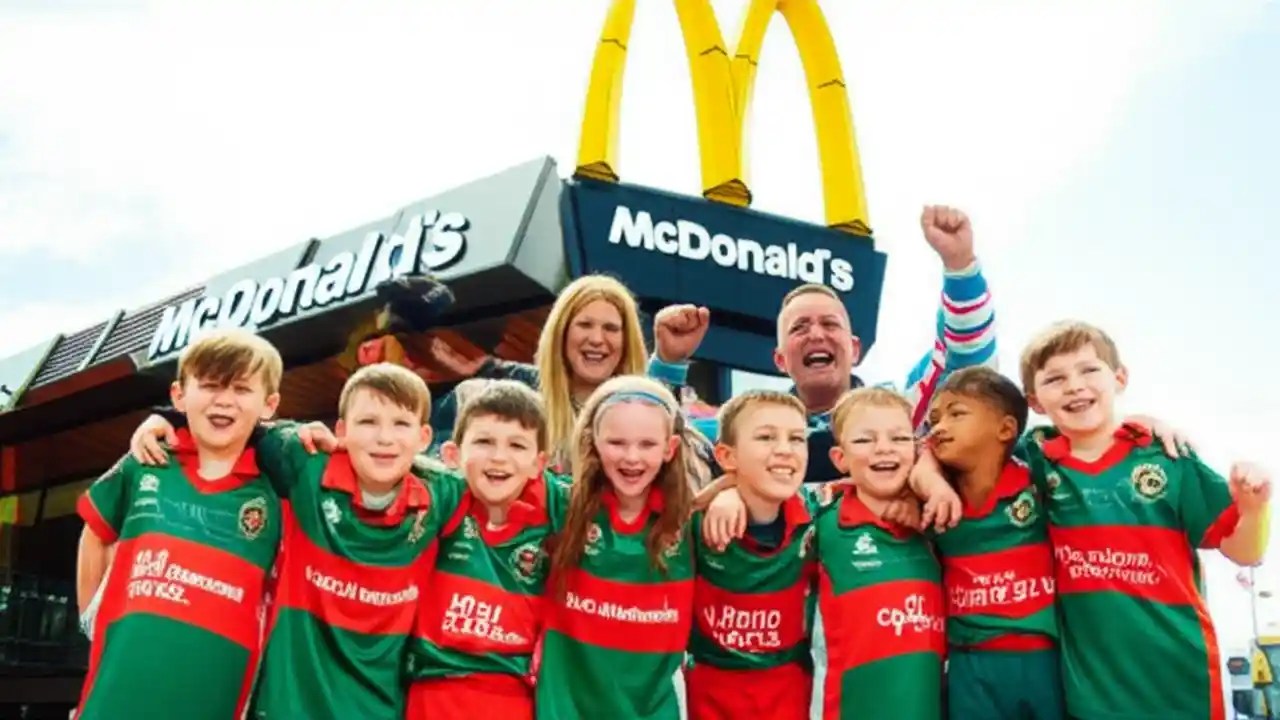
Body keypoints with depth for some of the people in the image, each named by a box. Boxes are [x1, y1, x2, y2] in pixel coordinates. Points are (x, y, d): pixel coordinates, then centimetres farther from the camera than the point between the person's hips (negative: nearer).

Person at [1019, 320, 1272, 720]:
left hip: (1177, 667, 0)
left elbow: (1243, 551, 2)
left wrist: (1253, 507, -16)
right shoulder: (1036, 461, -1)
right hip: (1088, 677, 1)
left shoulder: (1167, 457, -3)